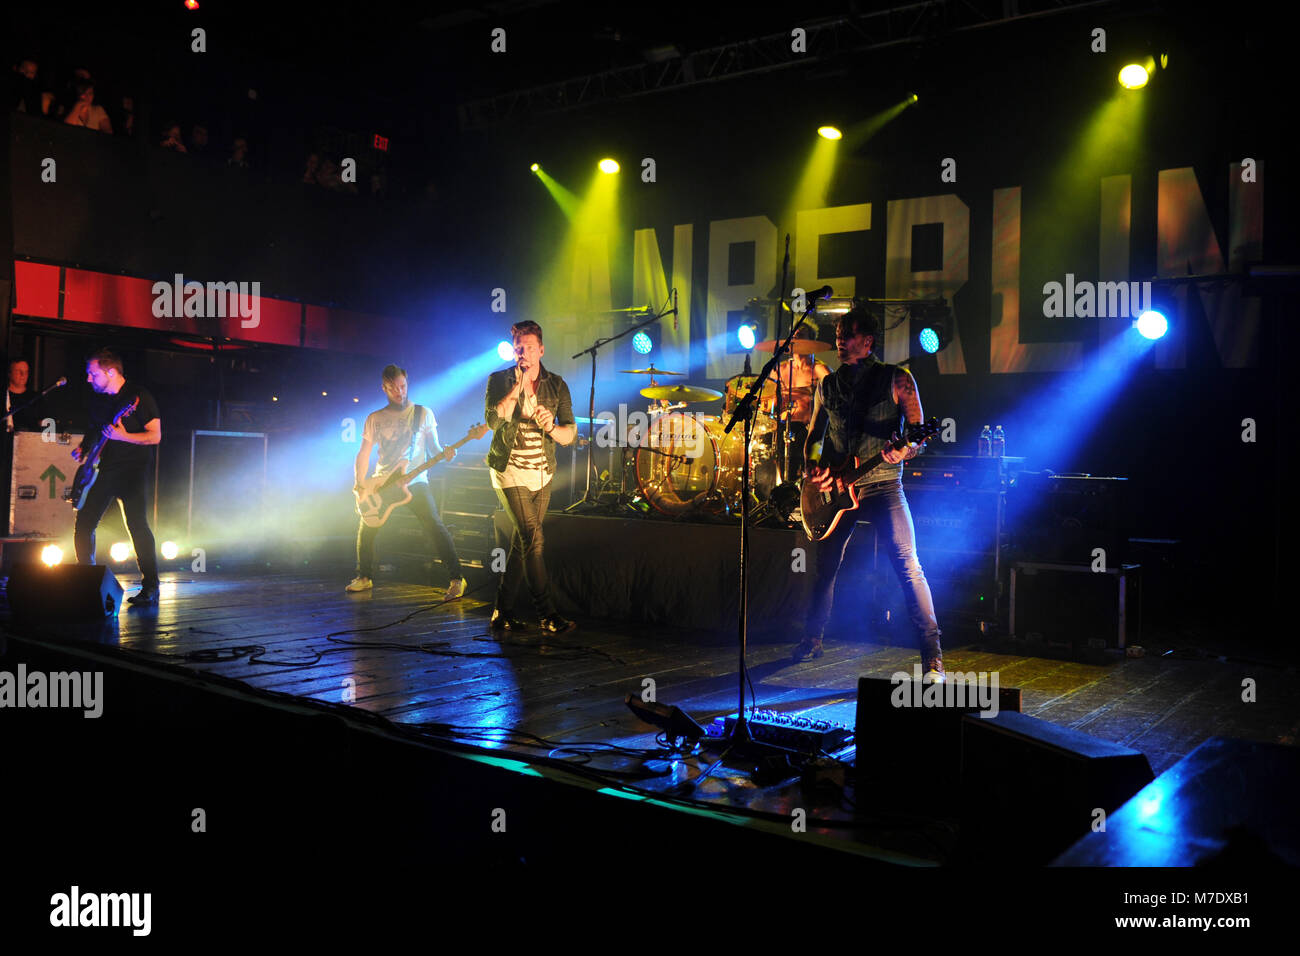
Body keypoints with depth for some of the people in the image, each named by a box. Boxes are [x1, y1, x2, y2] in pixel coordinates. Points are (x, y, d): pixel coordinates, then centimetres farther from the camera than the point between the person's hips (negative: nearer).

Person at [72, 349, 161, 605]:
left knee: (137, 524, -16)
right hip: (104, 469, 7)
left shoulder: (138, 397, -9)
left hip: (133, 469, -7)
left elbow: (155, 436, -14)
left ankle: (150, 587, -12)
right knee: (83, 524, 5)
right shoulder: (97, 398, 11)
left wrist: (123, 436, -26)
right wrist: (83, 448, 9)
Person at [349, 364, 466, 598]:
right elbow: (363, 453, 12)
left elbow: (434, 450, 4)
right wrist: (359, 482, -2)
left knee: (434, 525, -18)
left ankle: (457, 578, -14)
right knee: (366, 529, -1)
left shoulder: (423, 414, 5)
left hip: (415, 482, -3)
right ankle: (365, 577, 21)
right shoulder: (374, 418, 10)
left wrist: (445, 454, -18)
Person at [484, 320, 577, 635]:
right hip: (510, 471, -4)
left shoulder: (556, 385, 4)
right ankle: (549, 615, -9)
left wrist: (552, 428, -21)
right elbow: (493, 421, -19)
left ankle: (503, 612, 17)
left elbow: (571, 433, 1)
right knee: (532, 538, -13)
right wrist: (519, 385, -21)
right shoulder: (499, 380, -3)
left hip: (542, 473, 4)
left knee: (522, 542, 6)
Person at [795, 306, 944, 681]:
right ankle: (813, 639, 29)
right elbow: (814, 436, 17)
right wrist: (812, 467, -4)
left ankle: (932, 657, -10)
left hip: (882, 486, -4)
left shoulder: (896, 378, -2)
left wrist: (903, 450, -27)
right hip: (836, 488, 4)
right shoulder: (827, 385, 11)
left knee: (908, 566, -13)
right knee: (825, 567, 10)